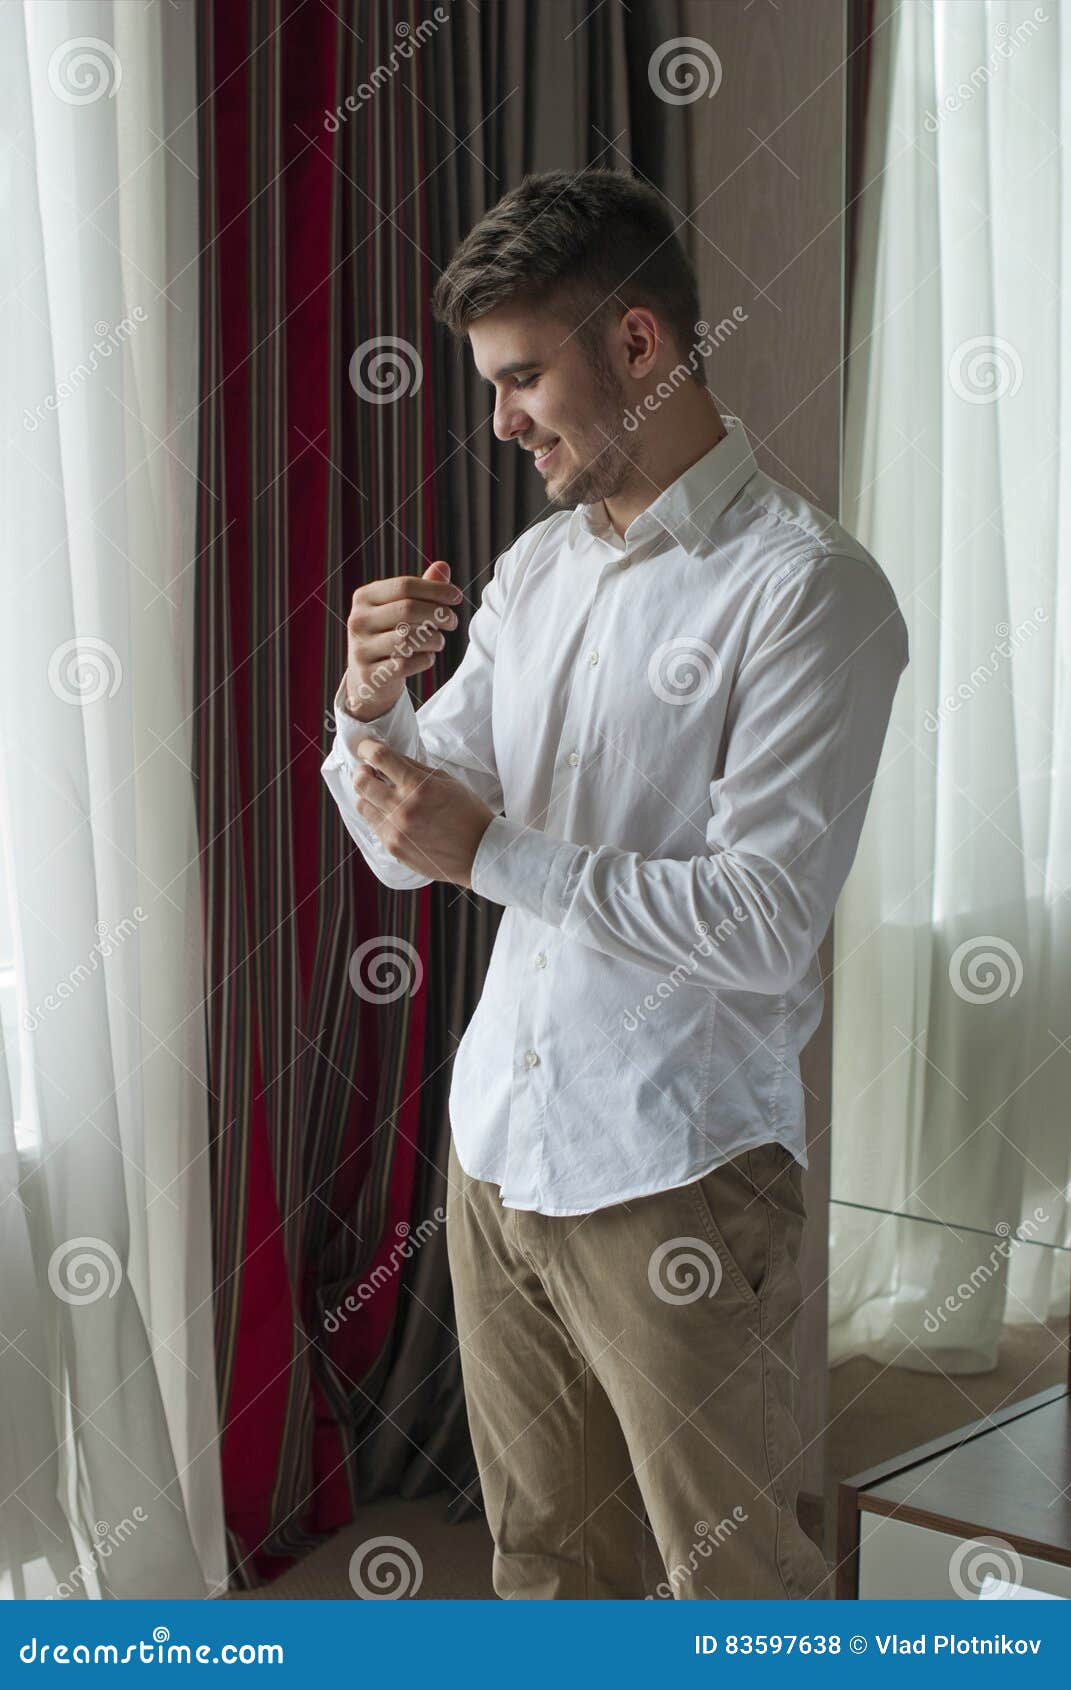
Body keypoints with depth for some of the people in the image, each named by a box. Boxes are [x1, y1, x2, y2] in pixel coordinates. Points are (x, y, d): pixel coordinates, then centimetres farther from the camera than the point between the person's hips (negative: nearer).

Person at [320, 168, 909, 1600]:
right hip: (498, 1145, 7)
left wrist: (491, 853, -18)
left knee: (736, 1580, 8)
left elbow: (767, 920, -20)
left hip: (675, 1175, -7)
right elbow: (408, 844, 13)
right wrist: (373, 705, -8)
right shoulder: (535, 567, 10)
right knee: (545, 1558, 19)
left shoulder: (808, 590, -14)